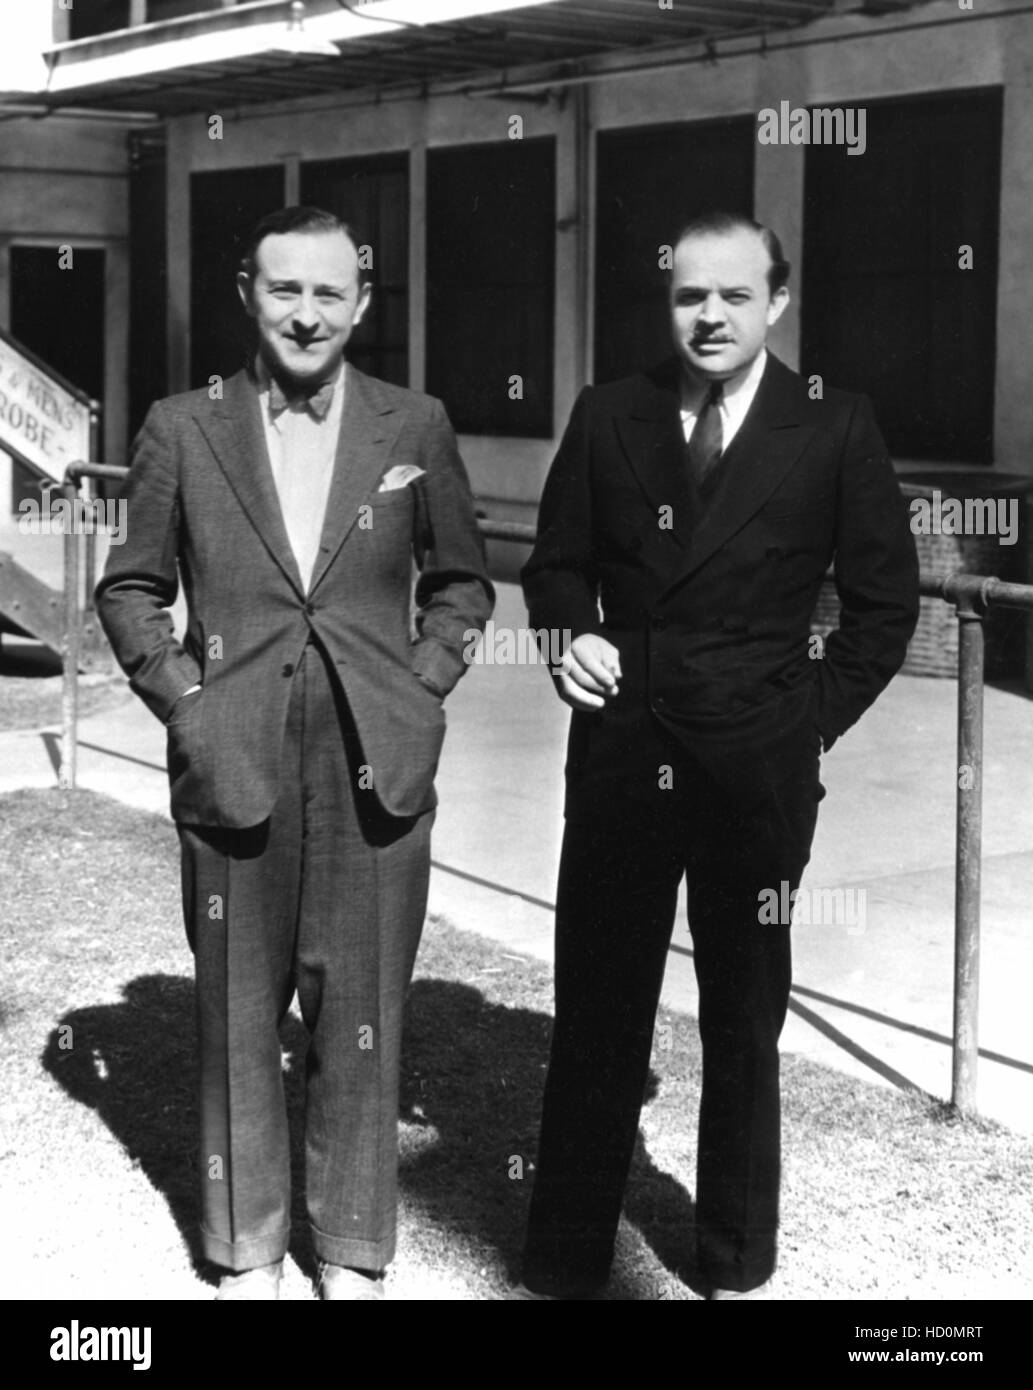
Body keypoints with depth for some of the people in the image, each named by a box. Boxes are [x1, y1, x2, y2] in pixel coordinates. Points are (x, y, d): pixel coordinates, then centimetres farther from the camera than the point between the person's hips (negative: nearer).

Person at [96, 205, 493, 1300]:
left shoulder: (415, 428, 5)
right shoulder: (182, 430, 3)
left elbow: (460, 582, 14)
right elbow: (129, 589, 9)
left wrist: (421, 688, 1)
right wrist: (181, 697, -2)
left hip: (377, 769, 0)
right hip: (231, 766, 0)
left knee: (361, 1016, 6)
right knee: (237, 1016, 9)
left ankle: (353, 1251, 22)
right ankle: (246, 1249, 25)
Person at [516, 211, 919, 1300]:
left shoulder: (835, 431, -2)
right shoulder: (607, 416, 4)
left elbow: (885, 597, 4)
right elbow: (556, 562, 12)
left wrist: (815, 717, -3)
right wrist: (571, 637, -7)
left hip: (757, 772, -1)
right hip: (620, 755, 1)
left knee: (744, 1023, 12)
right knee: (594, 1017, 5)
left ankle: (737, 1265, 27)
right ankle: (563, 1264, 17)